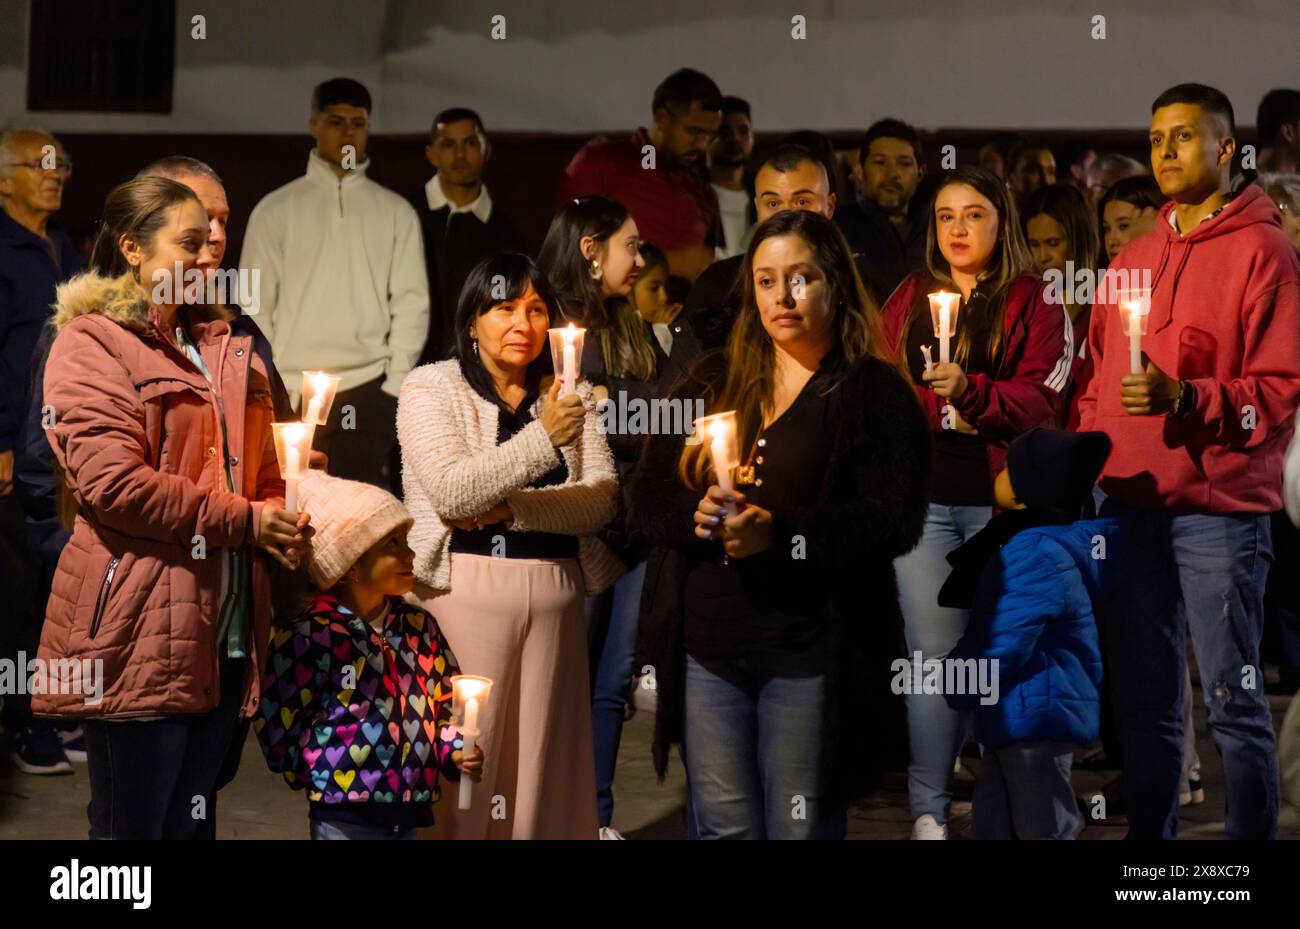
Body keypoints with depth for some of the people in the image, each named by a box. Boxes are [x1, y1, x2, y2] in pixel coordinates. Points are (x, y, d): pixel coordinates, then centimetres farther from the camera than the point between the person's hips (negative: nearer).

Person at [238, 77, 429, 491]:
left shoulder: (396, 213, 9)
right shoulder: (276, 209, 7)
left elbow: (411, 301, 5)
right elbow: (254, 305, 5)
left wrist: (394, 384, -4)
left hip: (366, 387, 0)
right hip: (291, 390, 0)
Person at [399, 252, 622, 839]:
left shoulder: (571, 396, 12)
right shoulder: (430, 388, 0)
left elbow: (602, 500, -1)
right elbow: (450, 492, -14)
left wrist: (510, 508, -14)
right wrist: (542, 439, -21)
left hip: (554, 595, 4)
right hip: (465, 589, -4)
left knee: (542, 763, 6)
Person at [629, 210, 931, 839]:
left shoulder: (875, 392, 0)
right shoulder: (712, 380, 14)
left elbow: (895, 519, -11)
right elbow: (647, 495, 10)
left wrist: (779, 532, -22)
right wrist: (694, 516, -13)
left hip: (809, 651, -4)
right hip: (707, 645, 4)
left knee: (801, 830, 2)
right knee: (725, 829, 7)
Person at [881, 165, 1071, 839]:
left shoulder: (1034, 302, 3)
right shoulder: (907, 299, 14)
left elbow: (1039, 400, -7)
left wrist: (970, 390, -22)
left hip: (1001, 497, -2)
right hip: (922, 495, 2)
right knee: (934, 651, -4)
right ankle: (928, 808, 1)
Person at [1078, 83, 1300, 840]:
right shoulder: (1132, 259, 16)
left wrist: (1183, 398, -22)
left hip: (1220, 508, -6)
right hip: (1132, 506, 6)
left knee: (1234, 700, -3)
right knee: (1148, 704, 10)